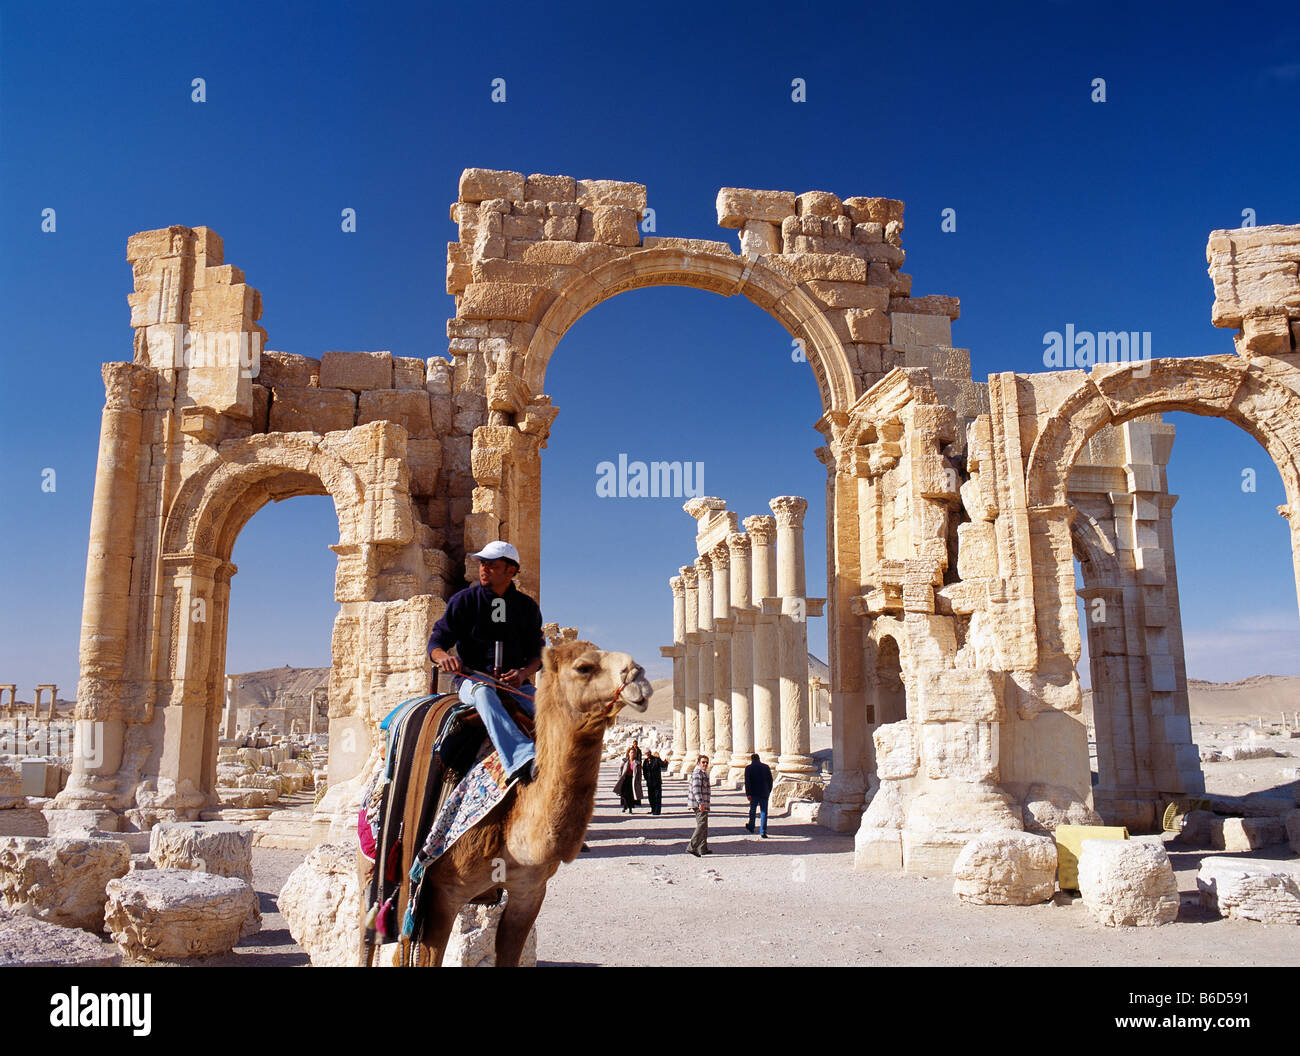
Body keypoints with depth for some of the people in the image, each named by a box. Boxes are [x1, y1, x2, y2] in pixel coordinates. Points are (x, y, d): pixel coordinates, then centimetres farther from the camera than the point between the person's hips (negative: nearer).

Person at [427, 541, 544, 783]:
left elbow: (536, 653, 13)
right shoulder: (463, 600, 6)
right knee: (483, 692, -39)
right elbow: (436, 641, 3)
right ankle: (522, 760, -58)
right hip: (472, 677, -3)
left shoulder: (527, 606, 13)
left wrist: (523, 673, -9)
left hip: (514, 682, 3)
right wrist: (443, 656, -21)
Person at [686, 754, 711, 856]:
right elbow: (696, 789, -24)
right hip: (700, 804, -11)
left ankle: (703, 849, 20)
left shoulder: (704, 773, 21)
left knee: (704, 826, 15)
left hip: (702, 803, 11)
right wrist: (700, 803, -32)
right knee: (701, 825, -12)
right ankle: (692, 847, -13)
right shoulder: (698, 773, -13)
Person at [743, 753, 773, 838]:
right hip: (764, 793, 1)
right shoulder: (766, 767, 5)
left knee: (752, 810, 18)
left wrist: (748, 794, -11)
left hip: (754, 793, -1)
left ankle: (751, 827, 34)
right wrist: (768, 792, 16)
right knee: (763, 812, 1)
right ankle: (763, 832, -5)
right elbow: (770, 781, 7)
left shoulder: (748, 768, -2)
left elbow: (747, 782, -10)